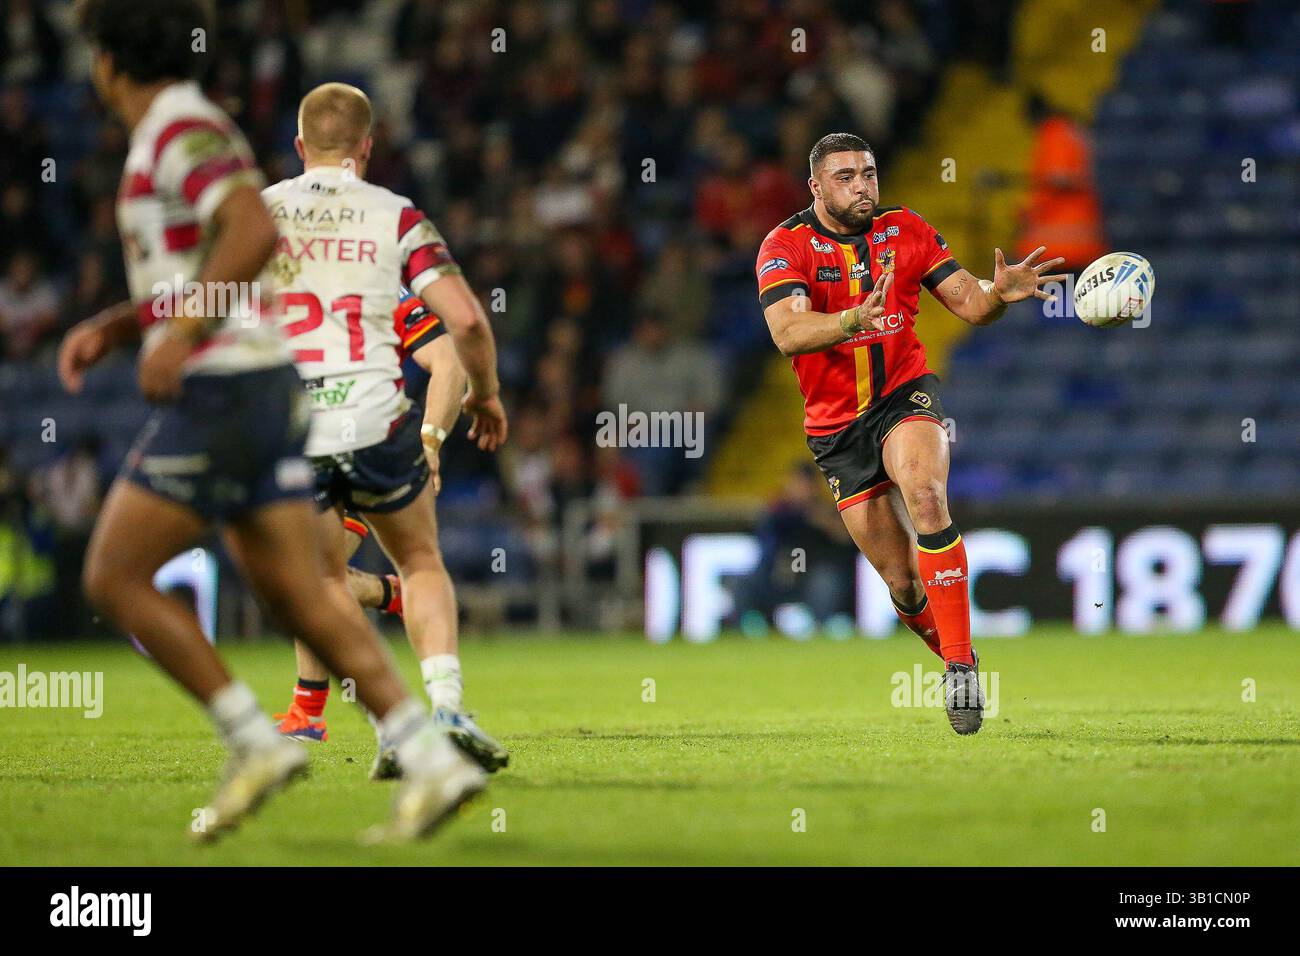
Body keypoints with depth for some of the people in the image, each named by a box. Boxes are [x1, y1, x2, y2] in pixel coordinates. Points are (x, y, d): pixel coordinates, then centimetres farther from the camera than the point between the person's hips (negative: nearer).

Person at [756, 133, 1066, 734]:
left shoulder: (906, 232, 1)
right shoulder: (785, 248, -10)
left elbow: (970, 305, 2)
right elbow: (788, 335, -26)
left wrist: (1000, 291, -22)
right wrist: (854, 319, -44)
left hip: (906, 396, 0)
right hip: (836, 425, 0)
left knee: (924, 495, -32)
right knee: (903, 582, -1)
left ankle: (960, 663, -30)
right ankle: (961, 668, 27)